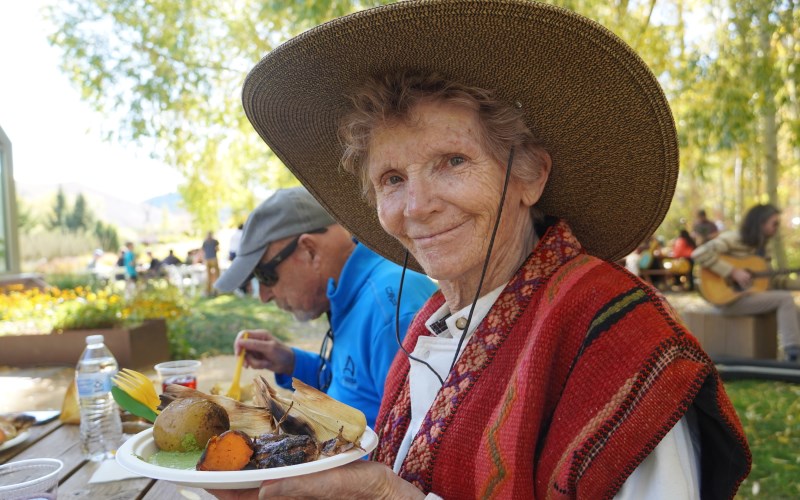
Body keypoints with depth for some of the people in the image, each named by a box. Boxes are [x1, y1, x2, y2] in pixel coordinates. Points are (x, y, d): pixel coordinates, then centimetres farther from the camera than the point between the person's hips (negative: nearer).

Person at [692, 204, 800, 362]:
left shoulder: (762, 247, 14)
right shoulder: (733, 239, -12)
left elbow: (772, 280, 18)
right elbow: (699, 253, -26)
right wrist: (733, 272, -26)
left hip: (751, 294, 9)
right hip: (728, 298, -9)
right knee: (785, 299, -19)